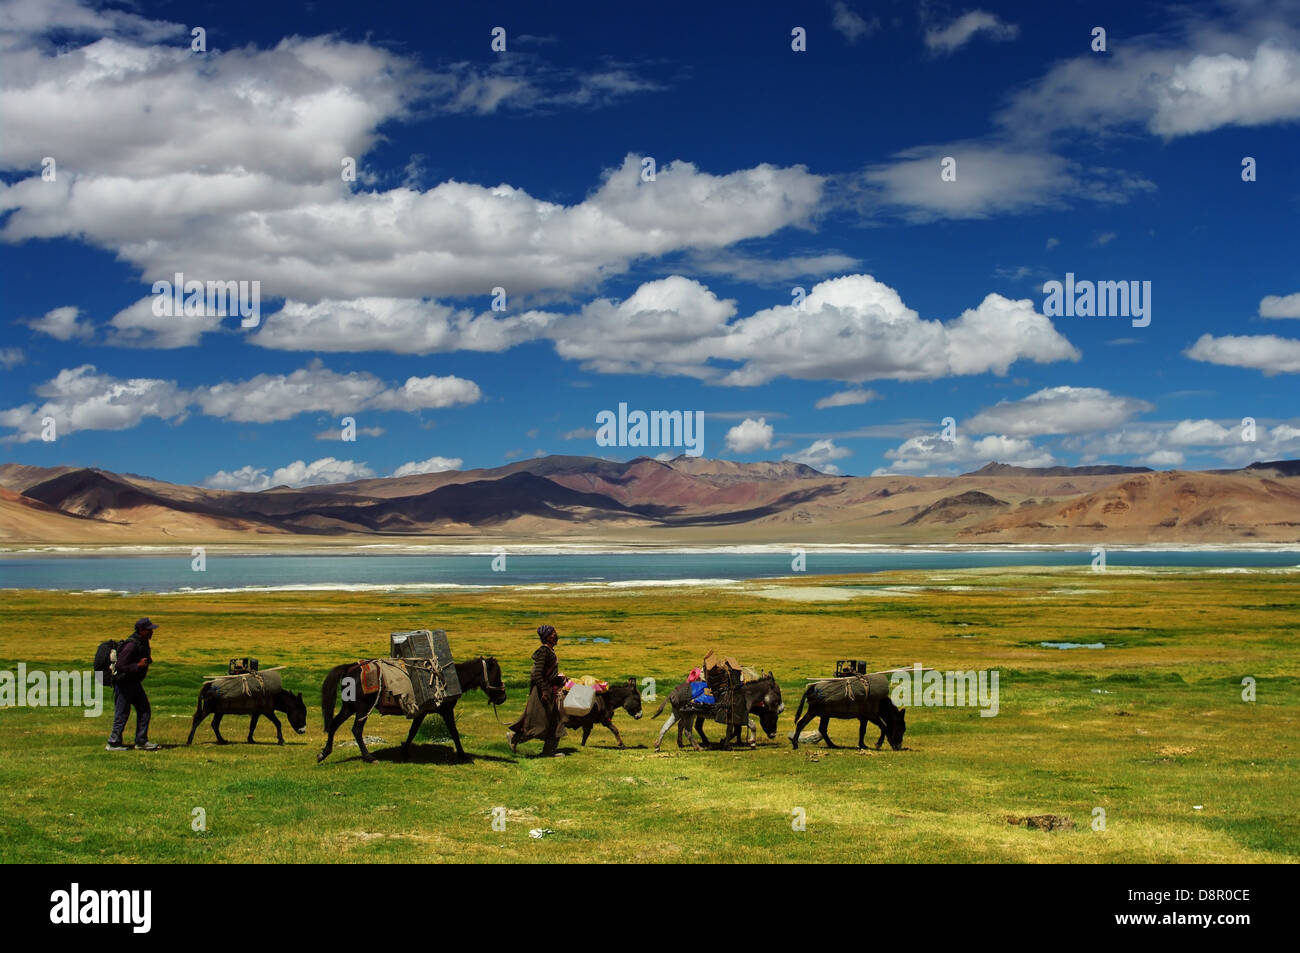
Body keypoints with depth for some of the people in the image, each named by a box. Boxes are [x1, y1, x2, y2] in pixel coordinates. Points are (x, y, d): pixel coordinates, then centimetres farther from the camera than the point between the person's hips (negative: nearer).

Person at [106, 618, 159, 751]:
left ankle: (141, 741, 16)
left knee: (144, 710, 10)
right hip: (124, 683, -10)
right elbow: (120, 666, -26)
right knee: (122, 714, -1)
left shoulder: (143, 642, 5)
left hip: (134, 683, 10)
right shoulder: (132, 645, -25)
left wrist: (147, 661, 6)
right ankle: (113, 743, 11)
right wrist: (138, 665, -28)